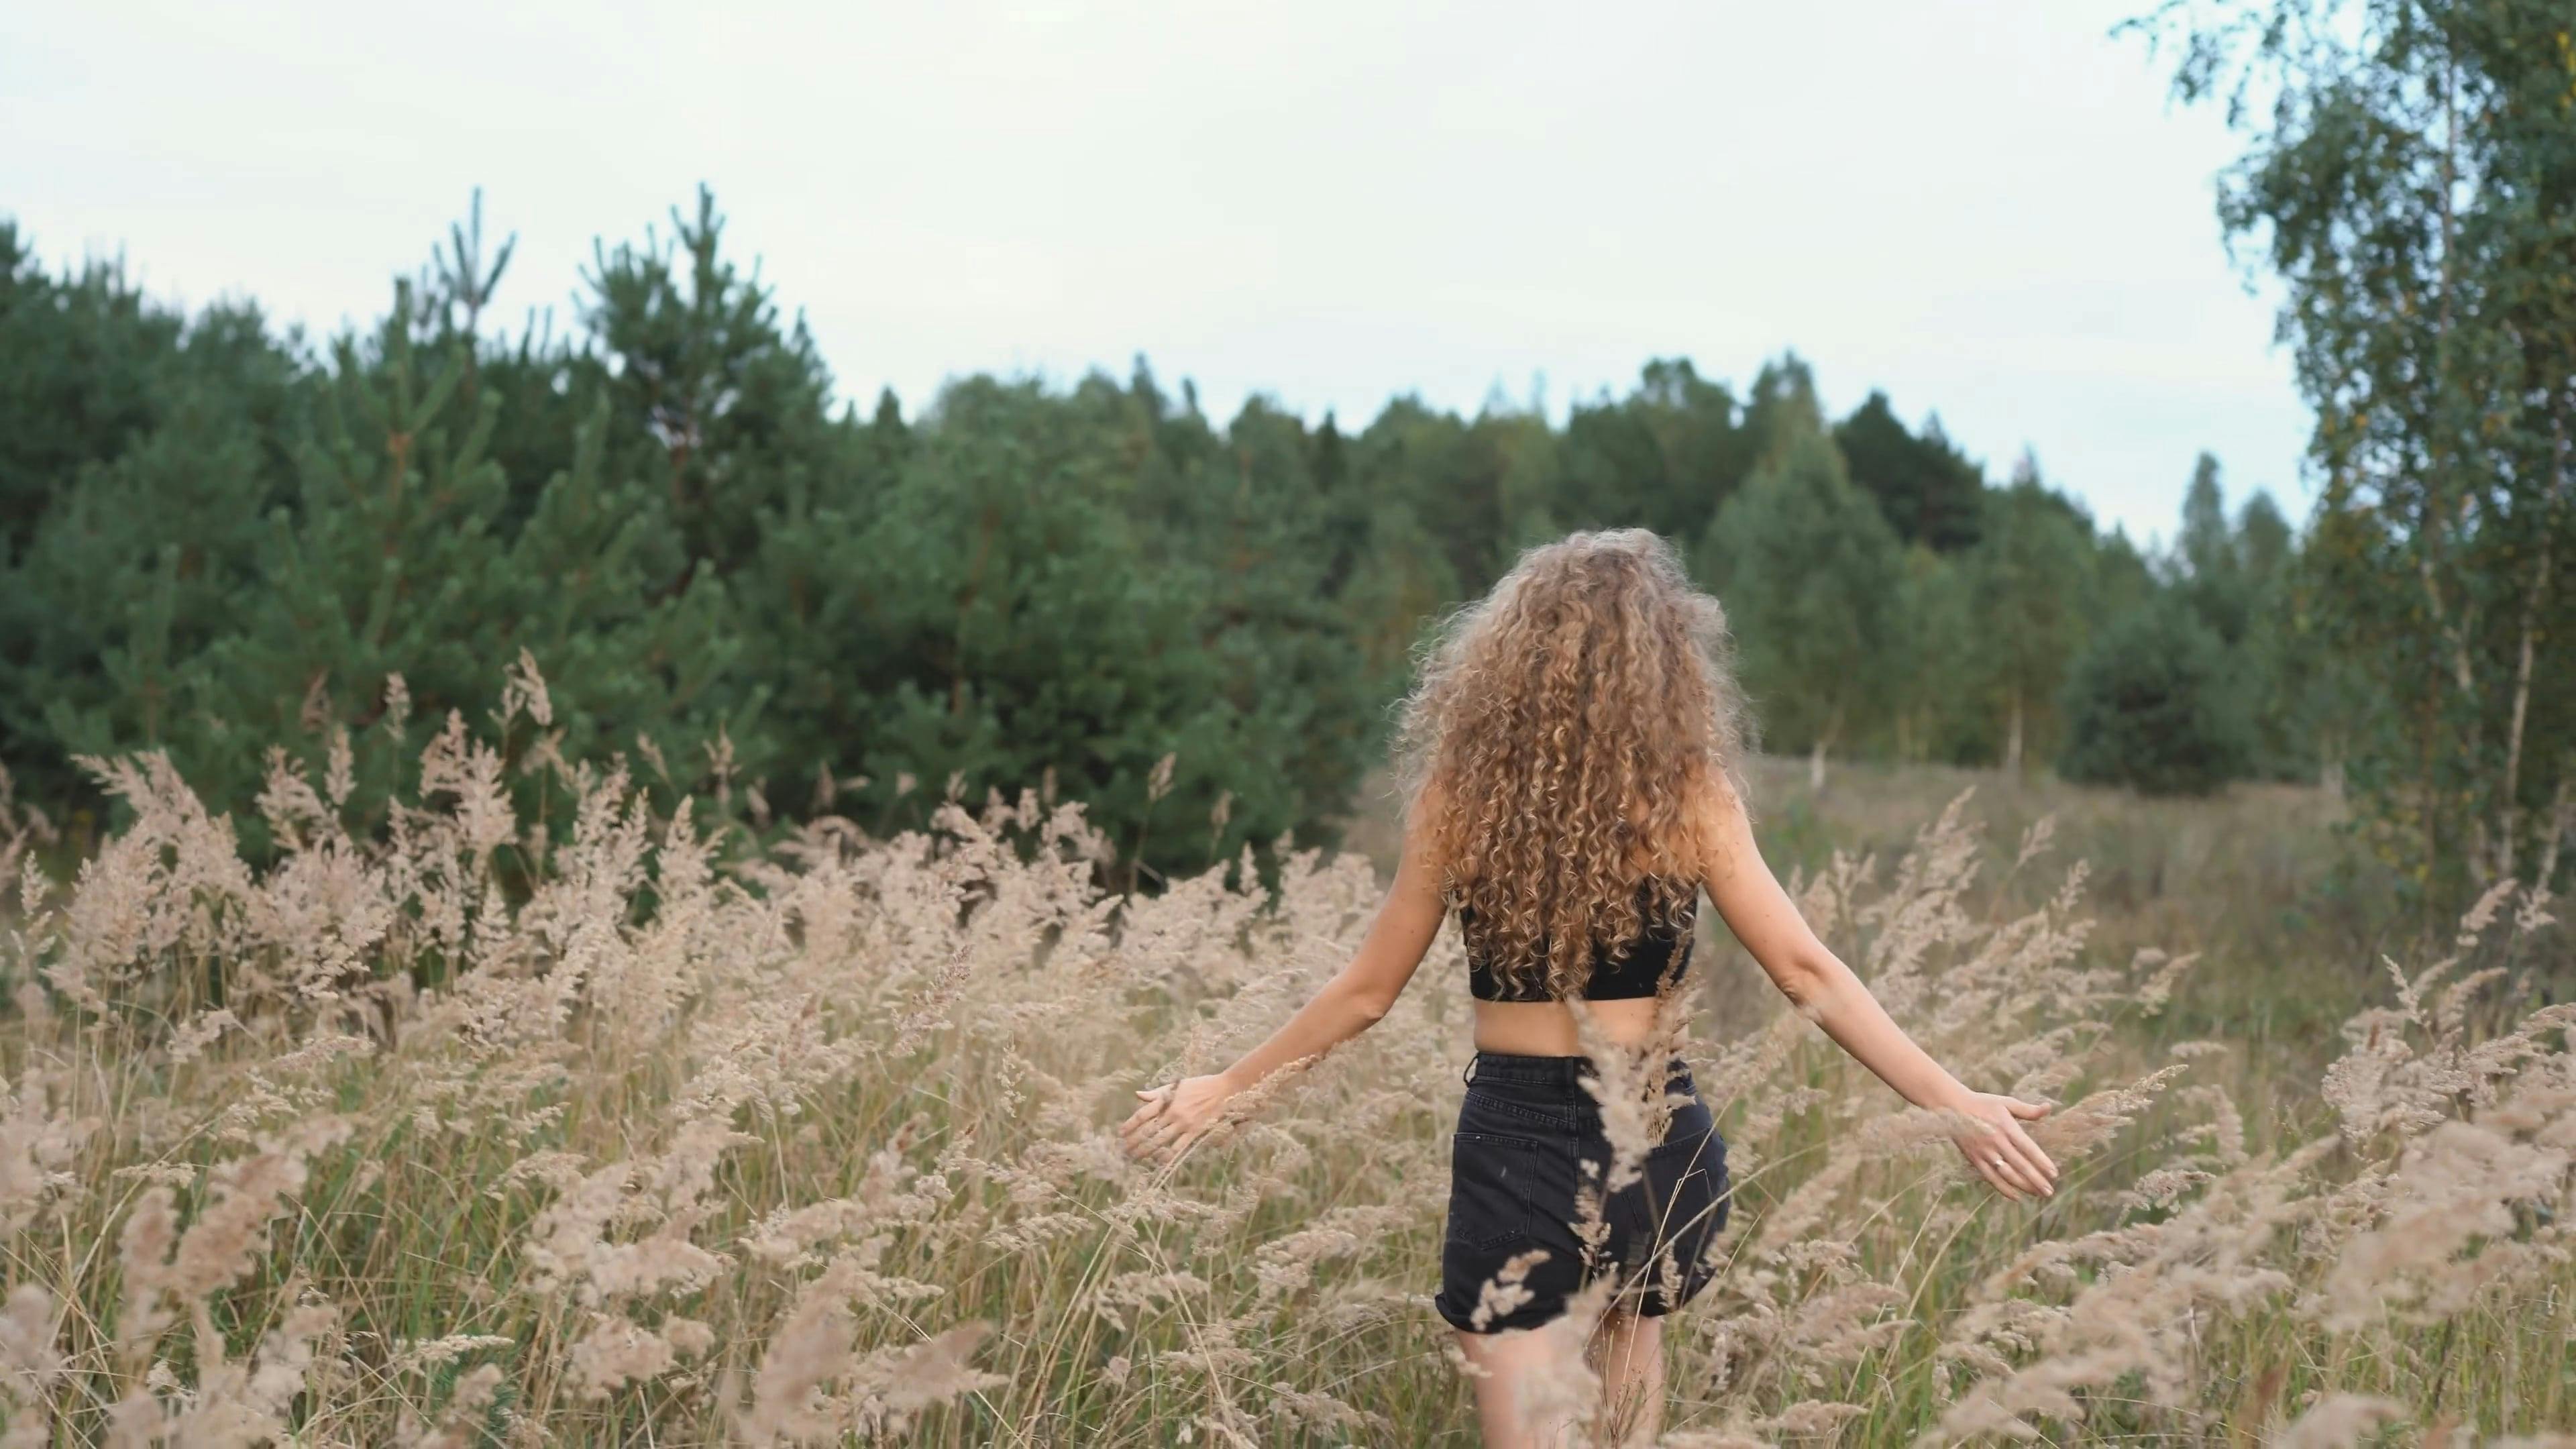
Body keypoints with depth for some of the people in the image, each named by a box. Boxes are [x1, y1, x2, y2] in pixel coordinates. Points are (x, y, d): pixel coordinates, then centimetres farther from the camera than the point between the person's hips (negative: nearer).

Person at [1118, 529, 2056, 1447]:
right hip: (1661, 1145, 1)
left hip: (1515, 1146, -1)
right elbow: (1805, 974, -9)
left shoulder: (1460, 793, -4)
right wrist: (1954, 1105, -5)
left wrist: (1224, 1091, 13)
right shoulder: (1690, 798, -5)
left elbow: (1366, 994, 1)